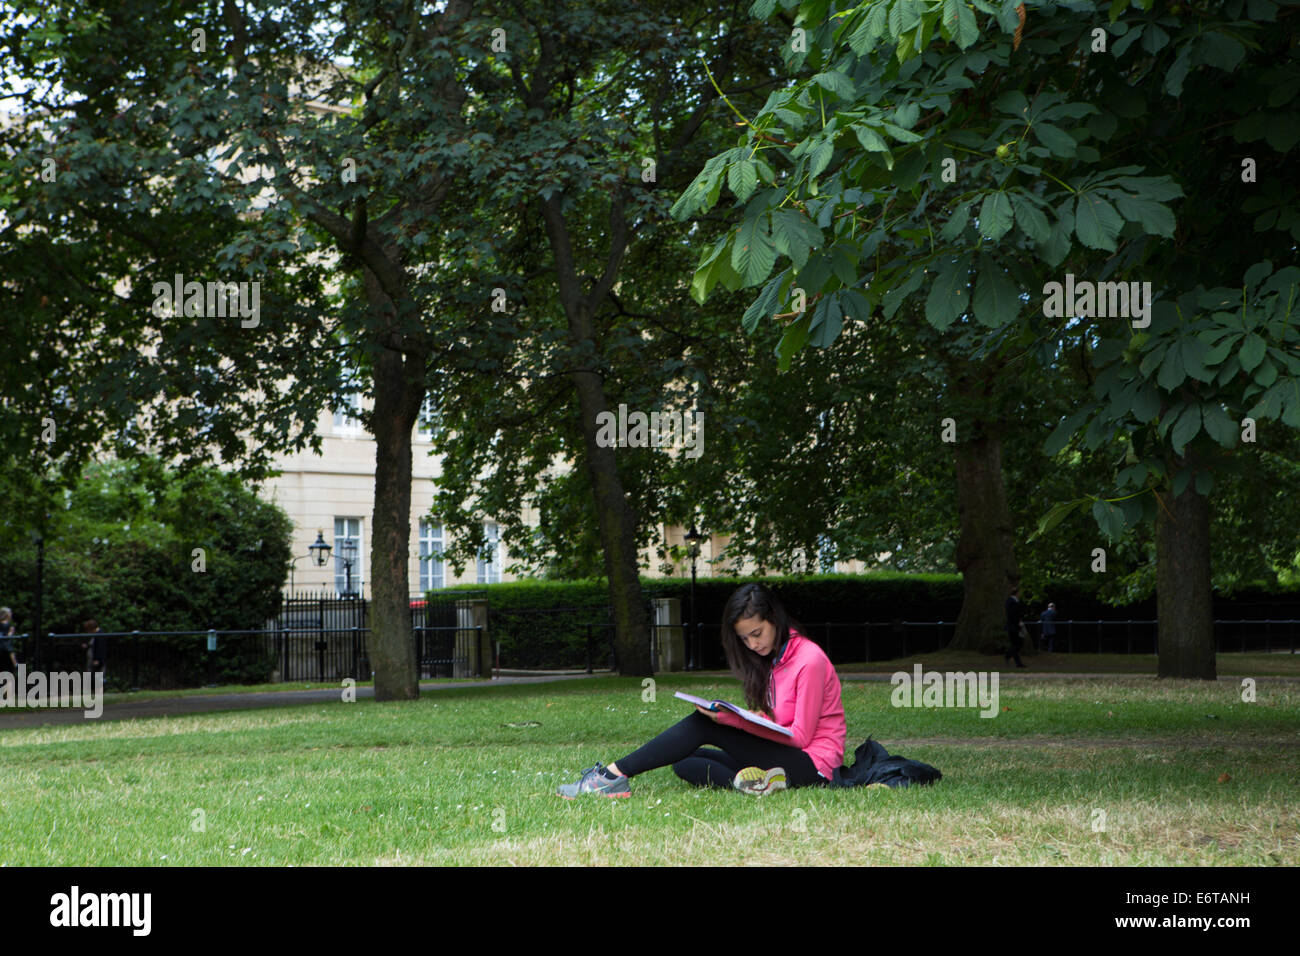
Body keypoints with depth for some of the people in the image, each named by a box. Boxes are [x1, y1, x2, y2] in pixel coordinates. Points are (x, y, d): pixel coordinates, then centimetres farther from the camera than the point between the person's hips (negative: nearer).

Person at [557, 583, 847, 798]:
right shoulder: (770, 659, 16)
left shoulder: (809, 660, -12)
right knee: (685, 762, -3)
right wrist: (728, 716, -7)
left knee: (705, 725, -19)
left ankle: (614, 776, -21)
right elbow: (775, 723, 12)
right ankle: (751, 783, -25)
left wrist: (736, 721, -22)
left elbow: (800, 736, -15)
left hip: (812, 765, -9)